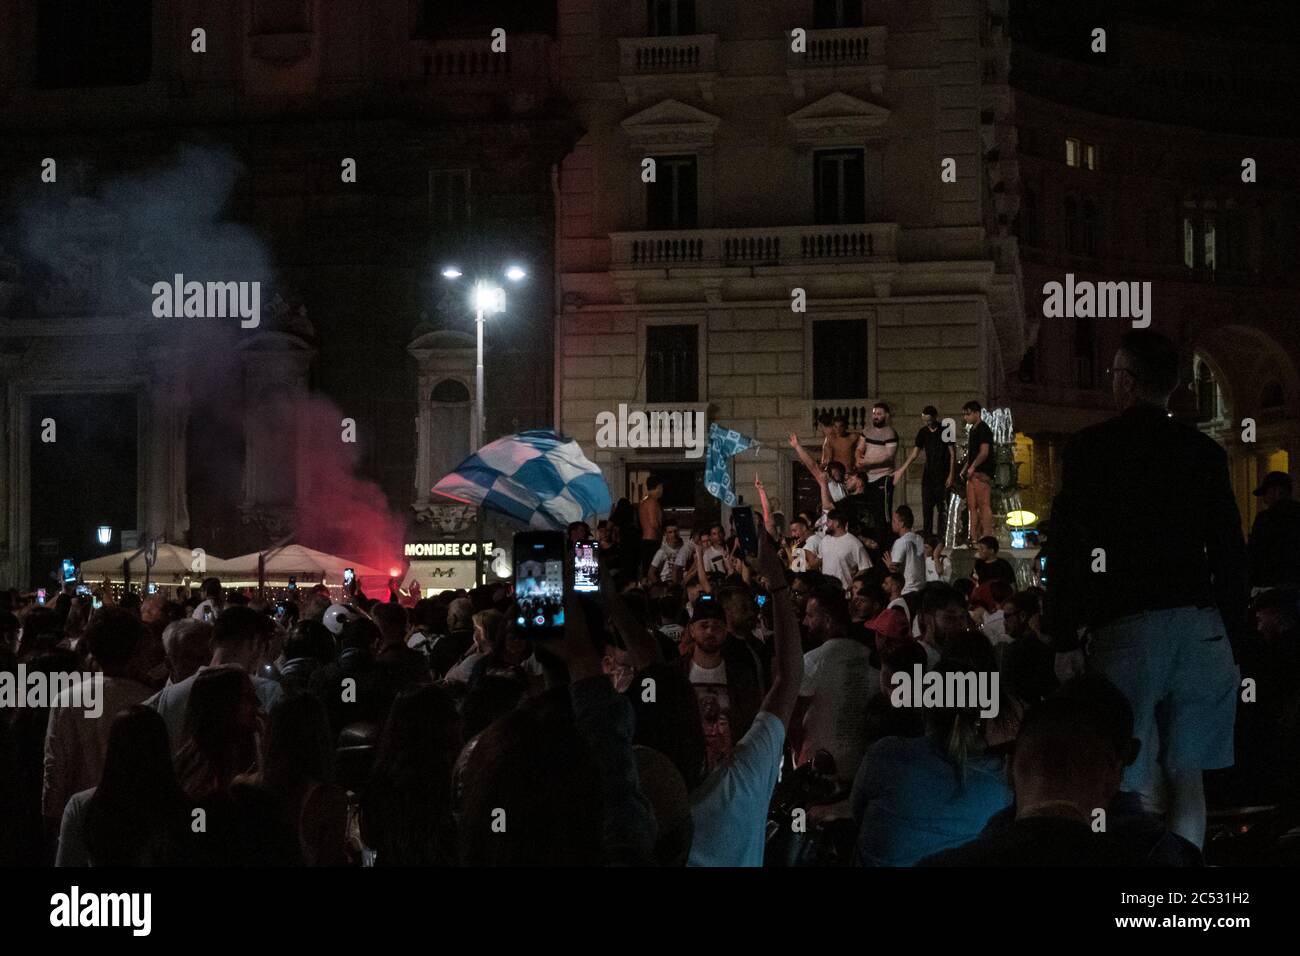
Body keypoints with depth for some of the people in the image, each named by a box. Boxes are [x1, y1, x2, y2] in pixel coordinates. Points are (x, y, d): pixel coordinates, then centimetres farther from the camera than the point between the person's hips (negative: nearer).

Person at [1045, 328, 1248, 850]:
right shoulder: (1204, 451, 10)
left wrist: (1061, 630, 4)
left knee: (1134, 779, -2)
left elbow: (1067, 550, -2)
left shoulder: (1091, 448, 0)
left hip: (1125, 625, -3)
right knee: (1187, 776, 8)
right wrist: (1232, 628, 18)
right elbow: (1230, 551, 11)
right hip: (1202, 626, 4)